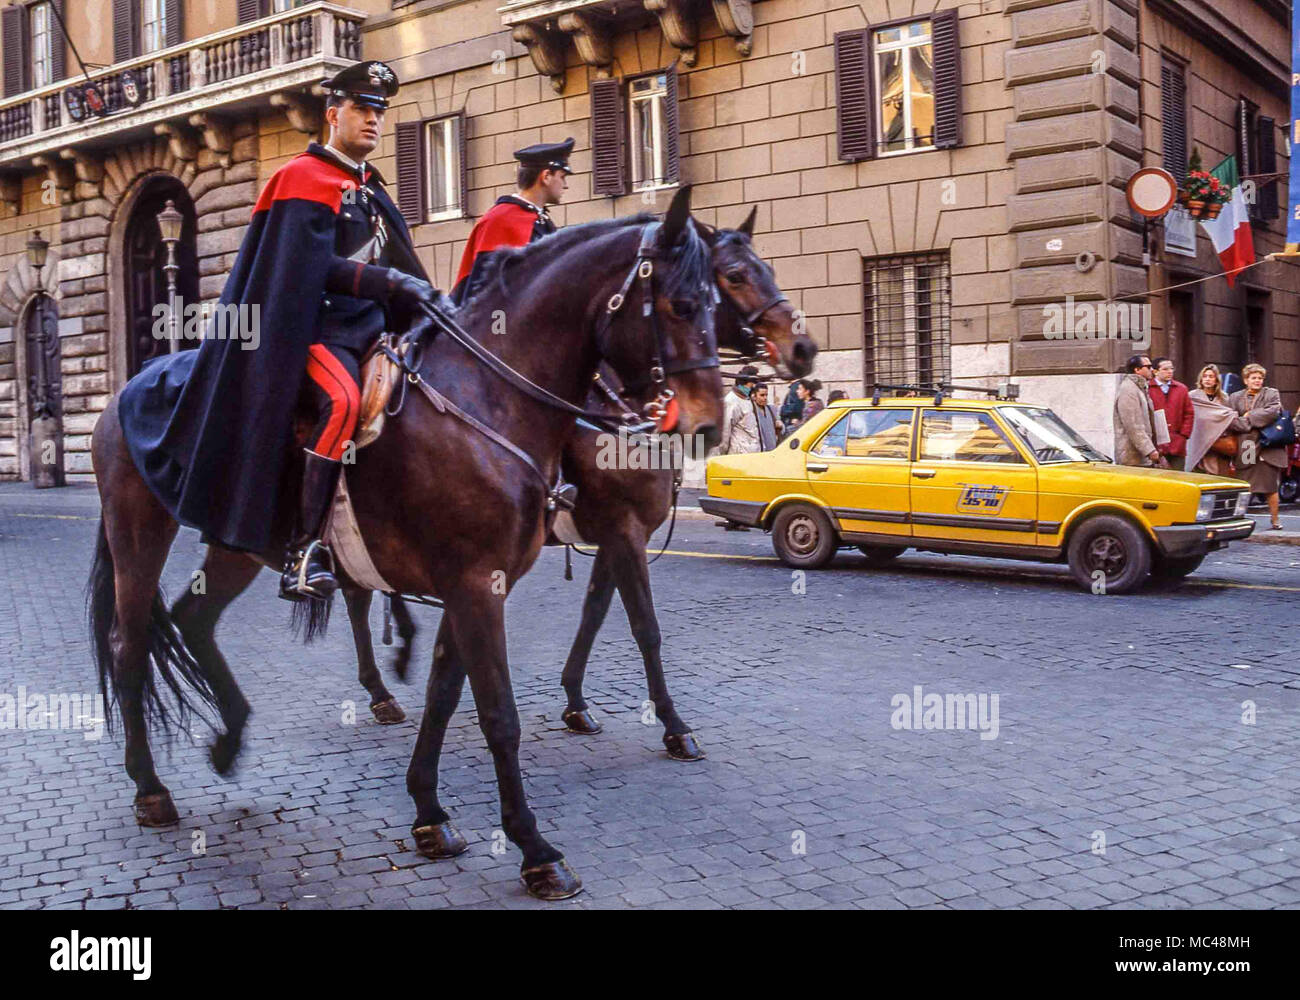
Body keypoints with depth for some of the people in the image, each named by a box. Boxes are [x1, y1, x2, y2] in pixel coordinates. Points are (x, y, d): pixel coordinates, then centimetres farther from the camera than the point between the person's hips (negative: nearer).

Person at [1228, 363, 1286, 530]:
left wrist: (1250, 416, -8)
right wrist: (1247, 426, -13)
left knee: (1271, 487, 2)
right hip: (1245, 447, 1)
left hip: (1267, 447, -1)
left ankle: (1274, 520, 11)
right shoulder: (1235, 397, 11)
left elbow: (1273, 412, -11)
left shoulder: (1272, 394, 7)